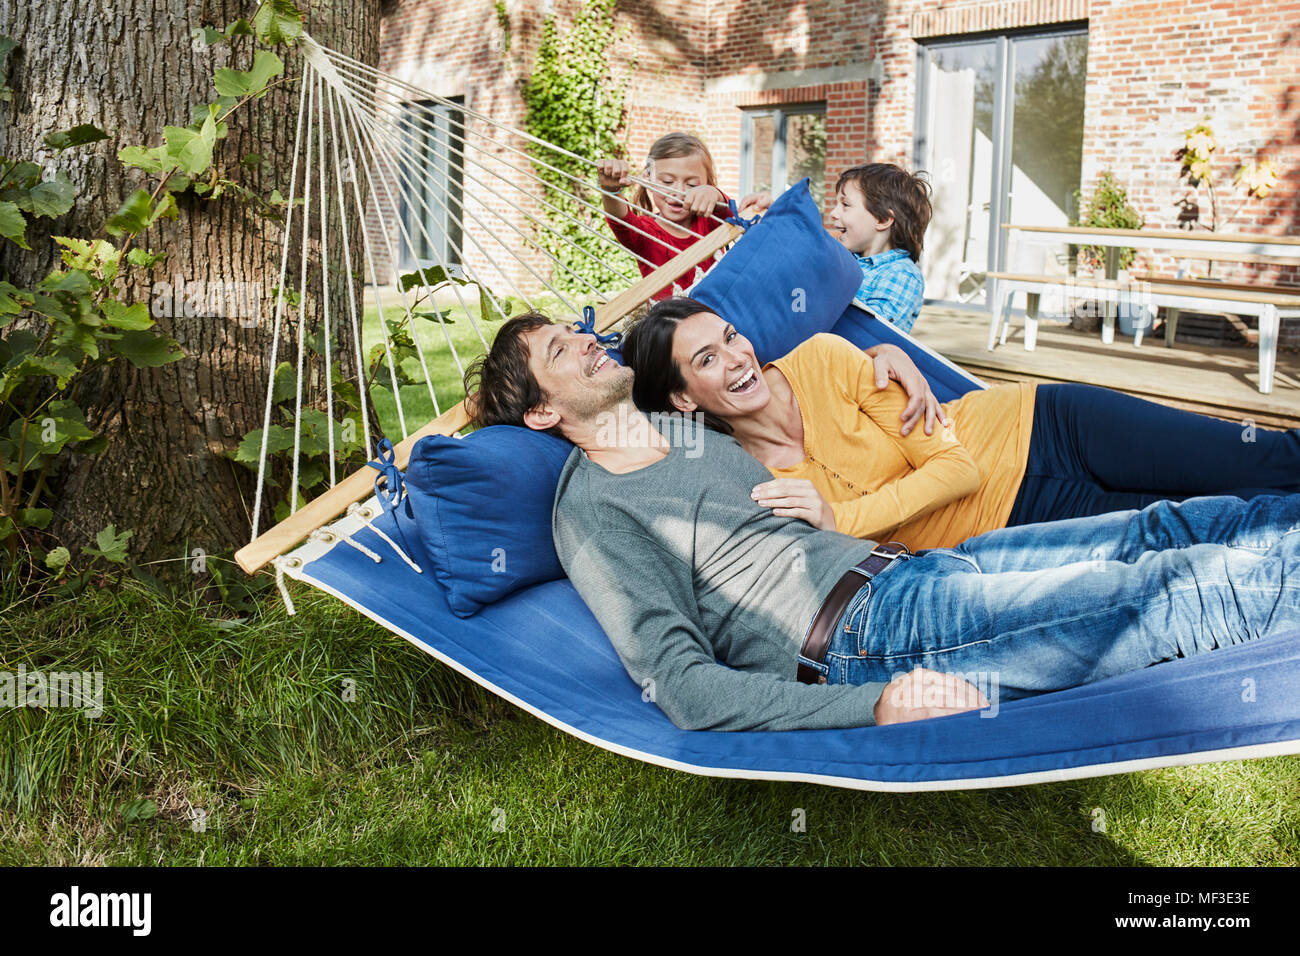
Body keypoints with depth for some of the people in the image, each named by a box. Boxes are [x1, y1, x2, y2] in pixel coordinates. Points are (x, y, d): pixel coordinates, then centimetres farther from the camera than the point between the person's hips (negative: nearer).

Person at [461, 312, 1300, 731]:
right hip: (867, 630, -9)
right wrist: (875, 707, -26)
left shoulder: (688, 426, 19)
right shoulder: (590, 513, -8)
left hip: (902, 565, 9)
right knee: (1173, 594, -14)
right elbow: (682, 686, -18)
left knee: (1159, 530, 1)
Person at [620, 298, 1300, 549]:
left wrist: (840, 517, -26)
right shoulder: (744, 491, -12)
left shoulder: (822, 360, -13)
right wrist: (830, 523, -30)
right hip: (1020, 519, -1)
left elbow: (954, 463, -13)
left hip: (1037, 429, 1)